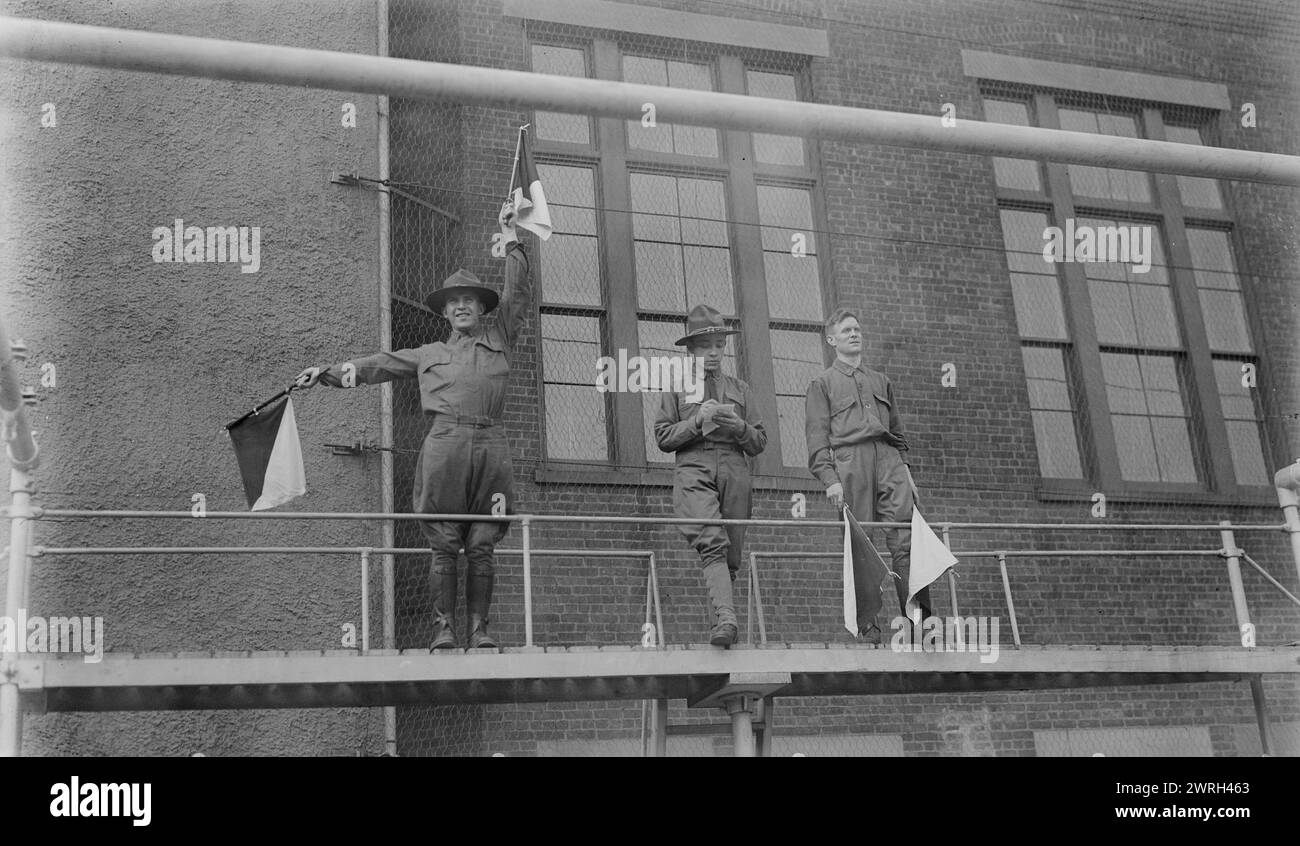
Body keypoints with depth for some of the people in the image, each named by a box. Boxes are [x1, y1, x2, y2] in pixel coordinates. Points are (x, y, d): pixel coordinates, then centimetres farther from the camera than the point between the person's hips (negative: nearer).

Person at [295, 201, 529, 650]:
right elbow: (379, 364, 24)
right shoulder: (429, 354, 23)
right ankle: (443, 628, 0)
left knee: (482, 545, -2)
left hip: (490, 446, 0)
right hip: (444, 442, 0)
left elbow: (518, 294, 15)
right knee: (444, 545, -3)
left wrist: (511, 239, 12)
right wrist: (330, 373, 18)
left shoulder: (499, 339, 20)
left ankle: (479, 629, 1)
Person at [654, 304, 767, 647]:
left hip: (734, 473, 3)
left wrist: (738, 427, -3)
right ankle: (726, 617, -37)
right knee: (712, 543, -24)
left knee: (731, 553, -1)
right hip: (694, 471, -3)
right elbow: (663, 437, 6)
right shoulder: (677, 387, 14)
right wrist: (699, 420, -7)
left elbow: (759, 442, 18)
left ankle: (720, 619, 9)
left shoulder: (739, 389, 21)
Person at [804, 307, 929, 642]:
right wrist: (829, 478, -9)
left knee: (904, 536, -12)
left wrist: (906, 469, 15)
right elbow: (817, 435, 4)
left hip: (887, 457, 3)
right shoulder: (823, 383, 14)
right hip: (849, 459, -3)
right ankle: (866, 623, -4)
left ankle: (918, 614, -17)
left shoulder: (881, 381, 28)